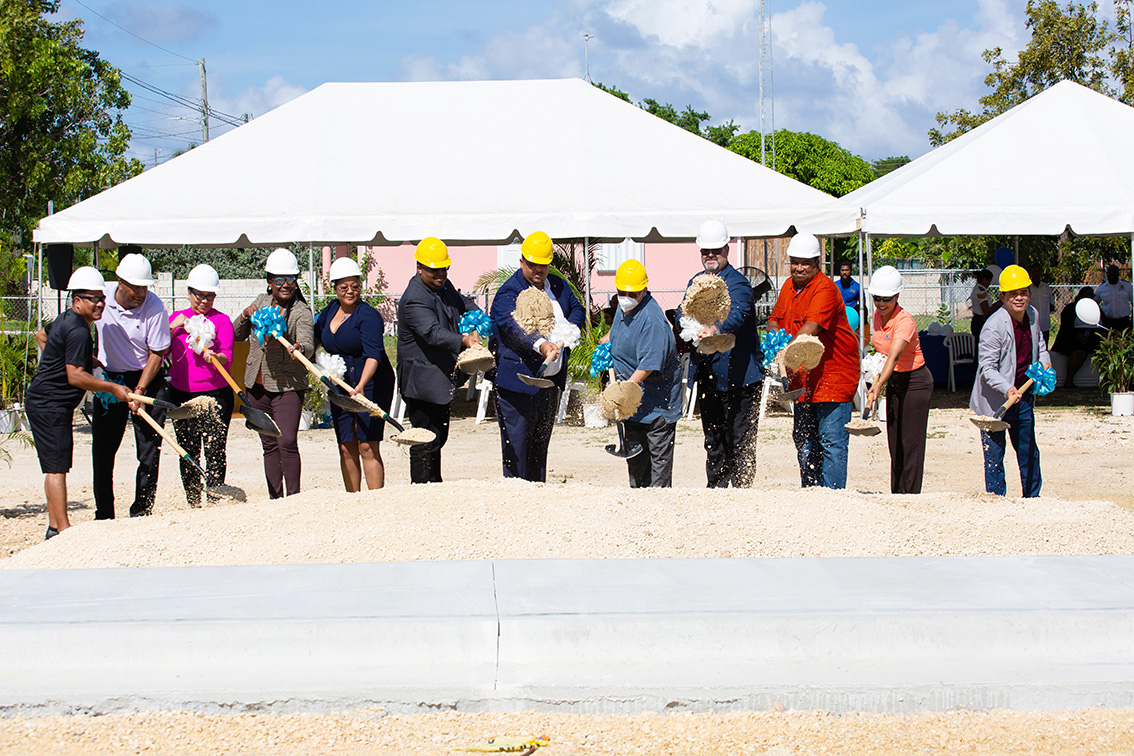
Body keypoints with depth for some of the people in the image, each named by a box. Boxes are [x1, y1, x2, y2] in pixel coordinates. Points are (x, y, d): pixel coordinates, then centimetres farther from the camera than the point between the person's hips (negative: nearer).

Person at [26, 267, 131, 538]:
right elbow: (75, 376, -24)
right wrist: (113, 388, -16)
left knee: (56, 466, 14)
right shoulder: (78, 331, -20)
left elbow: (42, 335, 33)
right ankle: (63, 531, -15)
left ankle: (55, 527, 19)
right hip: (49, 406, -11)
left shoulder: (65, 320, 13)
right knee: (57, 466, -13)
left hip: (44, 402, 11)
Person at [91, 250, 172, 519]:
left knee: (149, 450, -5)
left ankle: (141, 511, 4)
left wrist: (138, 391, -18)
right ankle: (103, 515, 10)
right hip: (108, 378, 3)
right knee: (103, 448, 2)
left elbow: (157, 354, -14)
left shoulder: (154, 307, -18)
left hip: (147, 378, -3)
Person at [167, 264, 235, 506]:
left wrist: (214, 357, -30)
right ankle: (193, 503, 16)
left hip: (215, 393, -3)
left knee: (215, 450, -9)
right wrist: (172, 328, -5)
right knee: (187, 451, 7)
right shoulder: (176, 318, 13)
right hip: (181, 393, 3)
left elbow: (227, 357, -8)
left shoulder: (221, 320, 2)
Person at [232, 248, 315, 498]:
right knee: (269, 445, 11)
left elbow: (308, 345, -24)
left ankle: (293, 497, -9)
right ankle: (275, 499, 18)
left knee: (287, 442, -16)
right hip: (257, 385, 5)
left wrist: (299, 348, -47)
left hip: (288, 386, -5)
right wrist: (246, 317, -3)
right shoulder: (261, 302, 9)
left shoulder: (302, 312, -8)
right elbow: (237, 335, 17)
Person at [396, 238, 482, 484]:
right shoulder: (414, 300, -22)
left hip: (441, 379, 10)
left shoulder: (444, 286, 8)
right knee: (427, 439, -7)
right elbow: (433, 332, -37)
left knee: (439, 435, 20)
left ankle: (436, 487, 32)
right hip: (422, 382, -10)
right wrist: (463, 341, -51)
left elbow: (463, 302, 27)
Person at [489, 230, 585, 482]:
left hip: (551, 380, 7)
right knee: (516, 444, -5)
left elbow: (577, 309, 22)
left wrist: (570, 326, -4)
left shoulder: (558, 286, 11)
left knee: (541, 442, 15)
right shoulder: (508, 293, -13)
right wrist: (541, 345, -48)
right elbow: (515, 326, -30)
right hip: (518, 380, -7)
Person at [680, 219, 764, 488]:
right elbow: (682, 317, 10)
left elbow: (737, 315, -29)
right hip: (708, 375, 7)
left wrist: (716, 329, -50)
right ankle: (717, 488, 24)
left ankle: (741, 489, 4)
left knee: (740, 441, -2)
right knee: (713, 440, 15)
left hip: (738, 375, -7)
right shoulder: (695, 282, 14)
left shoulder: (738, 284, -10)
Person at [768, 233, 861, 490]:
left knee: (831, 442, -10)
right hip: (804, 377, 9)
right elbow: (774, 320, 19)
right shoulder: (789, 286, 11)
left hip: (833, 374, -9)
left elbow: (812, 326, -29)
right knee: (803, 439, 13)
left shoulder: (825, 288, -16)